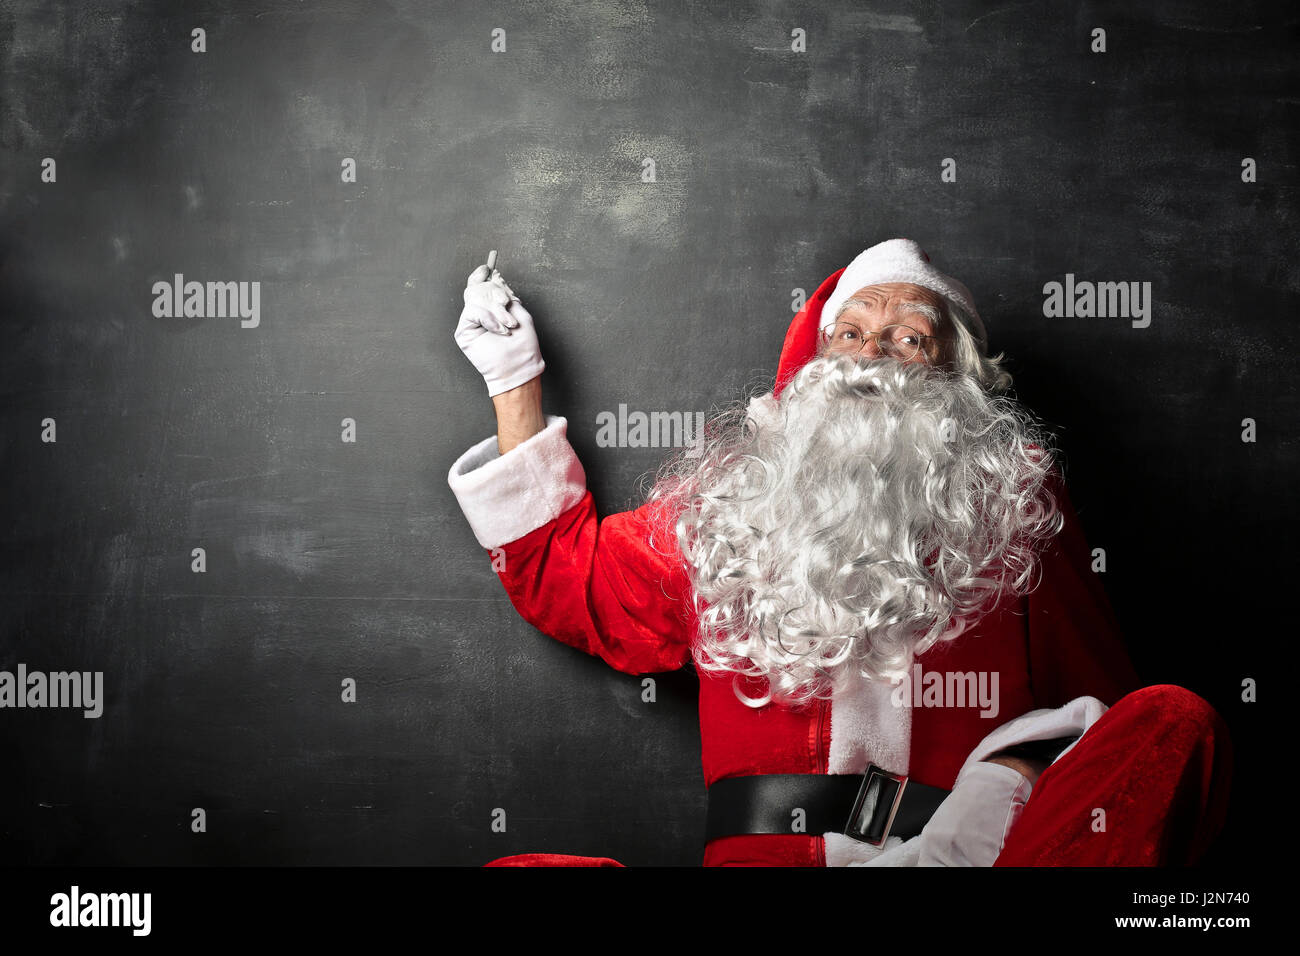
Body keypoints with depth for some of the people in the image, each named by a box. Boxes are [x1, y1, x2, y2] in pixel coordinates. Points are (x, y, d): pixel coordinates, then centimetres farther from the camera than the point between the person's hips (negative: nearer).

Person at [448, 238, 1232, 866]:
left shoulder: (1015, 496, 15)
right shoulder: (727, 495, 20)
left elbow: (1088, 700, 12)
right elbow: (565, 579, 31)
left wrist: (1001, 788, -10)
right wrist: (515, 381, 31)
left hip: (964, 852, 0)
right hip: (761, 850, 1)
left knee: (1175, 722, -26)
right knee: (519, 869, -28)